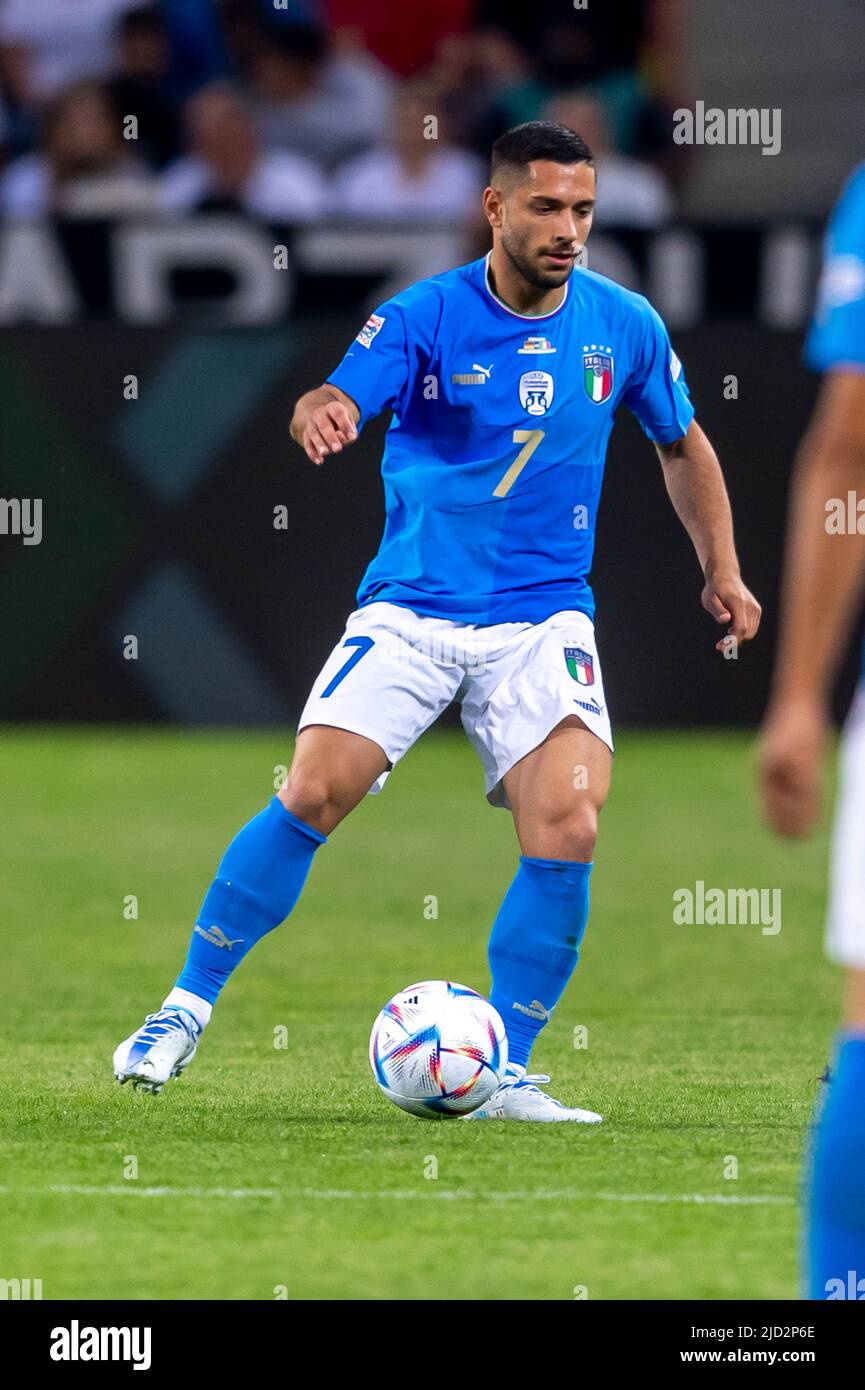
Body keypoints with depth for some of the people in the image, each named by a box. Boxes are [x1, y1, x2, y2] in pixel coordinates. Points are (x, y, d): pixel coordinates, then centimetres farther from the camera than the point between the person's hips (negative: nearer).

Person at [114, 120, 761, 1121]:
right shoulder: (426, 316, -7)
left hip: (543, 618, 2)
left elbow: (683, 444, 20)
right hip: (411, 612, -2)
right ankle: (187, 1008, 1)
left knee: (568, 828, -17)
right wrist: (319, 412, -47)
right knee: (312, 793, -16)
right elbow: (343, 397, -22)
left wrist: (722, 571, 14)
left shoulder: (622, 326, 3)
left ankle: (503, 1075, -5)